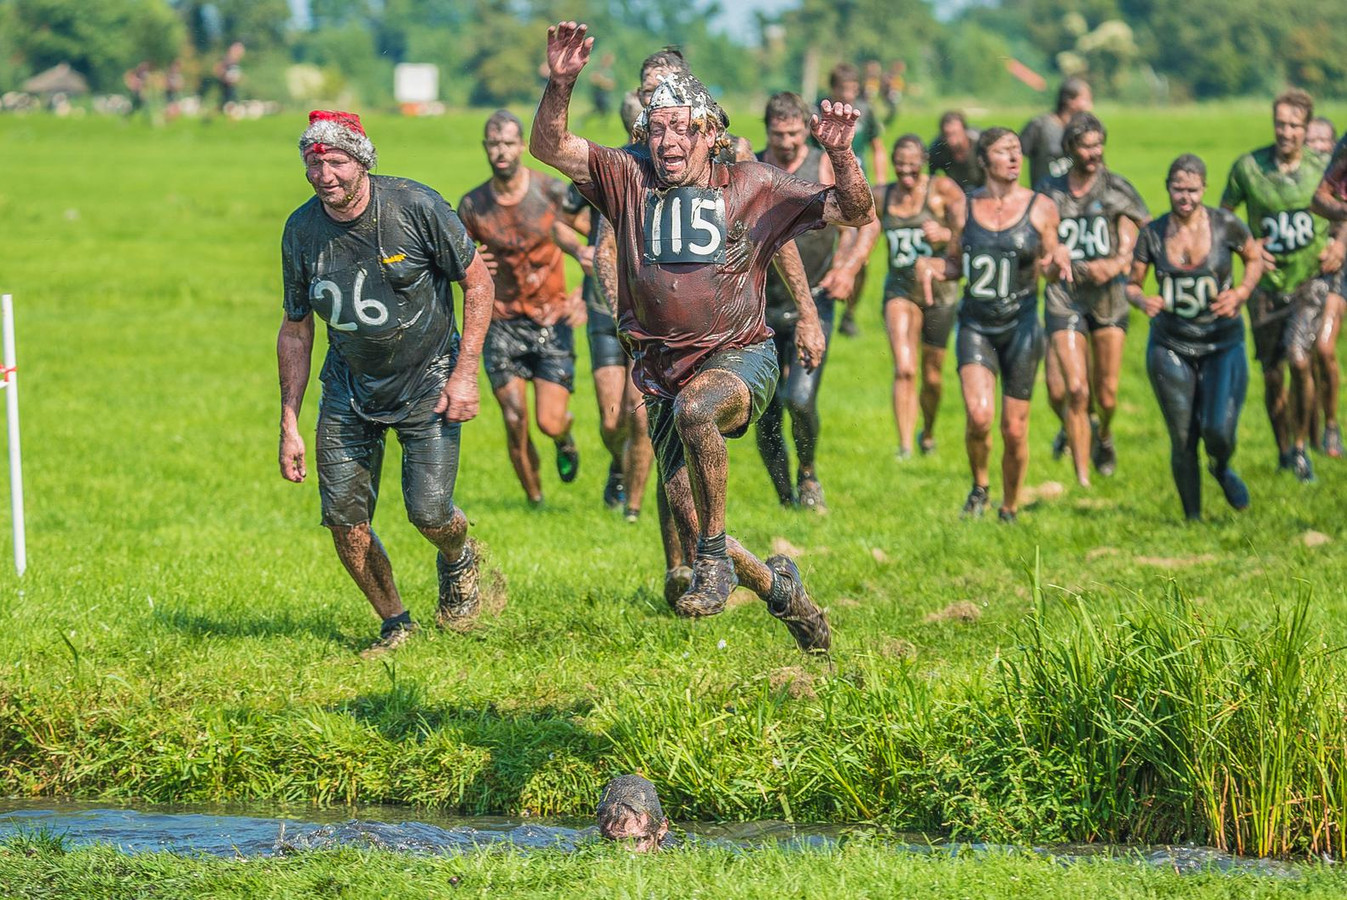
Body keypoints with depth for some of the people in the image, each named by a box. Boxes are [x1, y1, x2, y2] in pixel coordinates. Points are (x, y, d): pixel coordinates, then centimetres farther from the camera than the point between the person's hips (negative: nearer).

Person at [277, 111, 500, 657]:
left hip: (427, 382, -3)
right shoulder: (302, 231, -8)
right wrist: (289, 424, 2)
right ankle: (395, 624, 18)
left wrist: (464, 374, -13)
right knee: (345, 520, -4)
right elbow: (295, 330, 4)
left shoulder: (415, 207, -18)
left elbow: (477, 280, -7)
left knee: (429, 513, -12)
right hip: (350, 387, 3)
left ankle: (459, 561, 26)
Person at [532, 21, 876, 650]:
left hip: (740, 358, -4)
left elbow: (854, 214, 0)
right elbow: (549, 147, -4)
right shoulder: (629, 179, 5)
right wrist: (561, 83, -20)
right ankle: (776, 584, 33)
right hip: (664, 373, 4)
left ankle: (715, 556, -24)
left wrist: (839, 154, -19)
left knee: (694, 407, -39)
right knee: (689, 522, 1)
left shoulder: (751, 186, 1)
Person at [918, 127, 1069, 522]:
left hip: (1021, 327, 0)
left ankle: (1010, 509, 22)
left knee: (1014, 429, 1)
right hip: (975, 325, 0)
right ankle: (979, 486, 7)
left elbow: (1048, 268, 8)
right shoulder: (964, 207, 3)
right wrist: (929, 265, -7)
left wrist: (1058, 261, -15)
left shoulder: (1040, 208, 0)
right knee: (978, 414, -20)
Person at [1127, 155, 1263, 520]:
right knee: (1183, 442, 1)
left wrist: (1241, 294, -9)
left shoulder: (1225, 225, -9)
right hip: (1171, 348, 1)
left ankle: (1221, 470, 23)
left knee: (1219, 432, -15)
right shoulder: (1152, 234, -5)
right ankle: (1192, 519, 20)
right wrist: (1143, 300, -18)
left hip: (1222, 345, -1)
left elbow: (1255, 258, 8)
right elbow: (1132, 284, 4)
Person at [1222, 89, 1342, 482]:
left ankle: (1301, 446, -2)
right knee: (1272, 376, 6)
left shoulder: (1323, 167, -5)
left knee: (1299, 360, -20)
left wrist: (1339, 245, -4)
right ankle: (1283, 451, 26)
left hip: (1310, 281, -1)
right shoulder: (1247, 167, -8)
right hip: (1267, 284, 1)